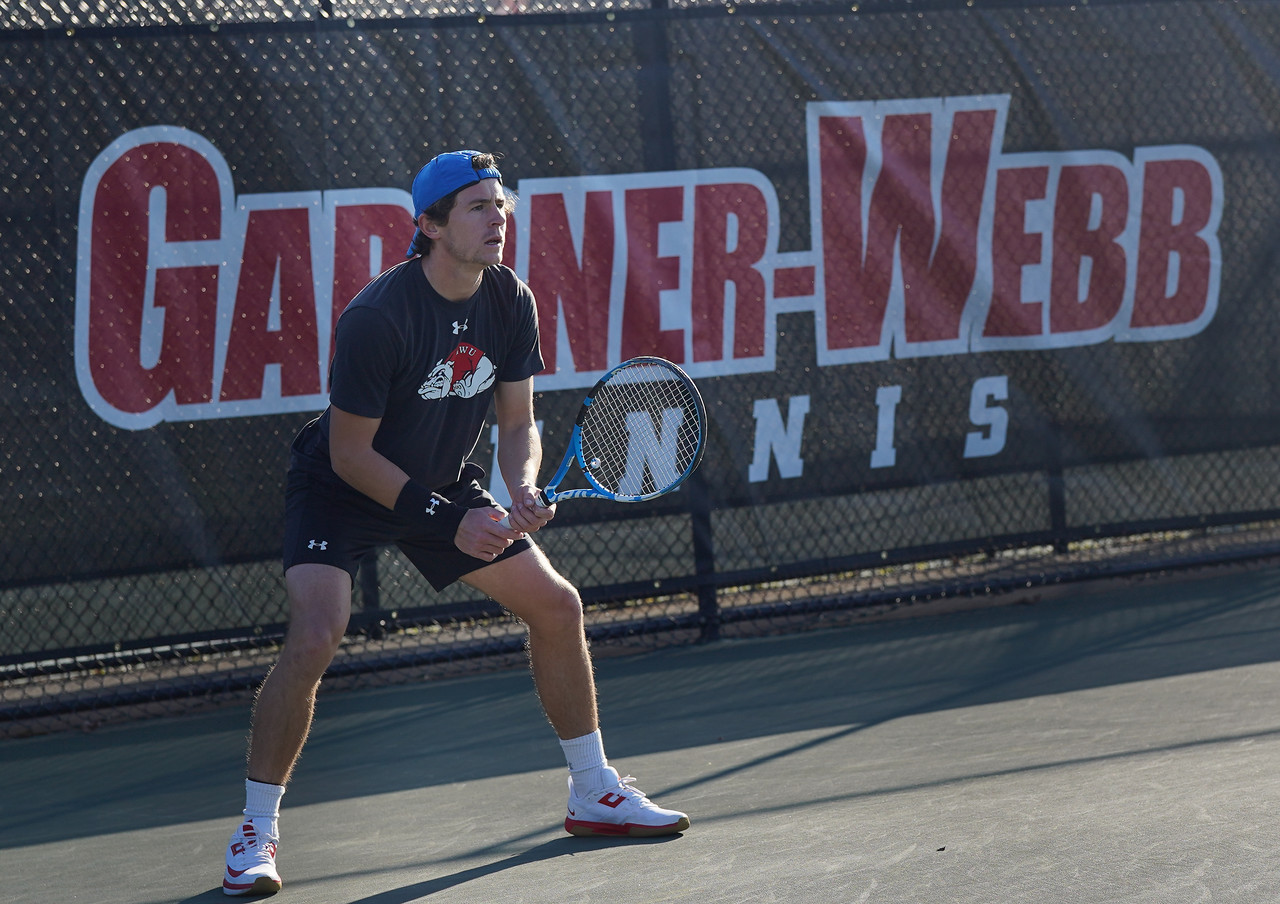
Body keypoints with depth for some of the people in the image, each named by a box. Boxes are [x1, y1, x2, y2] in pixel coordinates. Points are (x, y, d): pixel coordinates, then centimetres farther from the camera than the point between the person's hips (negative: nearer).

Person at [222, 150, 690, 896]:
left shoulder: (511, 302, -10)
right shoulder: (378, 317, -30)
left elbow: (518, 422, -2)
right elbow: (351, 454, -23)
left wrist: (523, 488, -23)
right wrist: (447, 520, -26)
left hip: (446, 484, 7)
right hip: (344, 491, -7)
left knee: (556, 604, 4)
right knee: (313, 639, -26)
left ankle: (594, 793, 21)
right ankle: (257, 833, -11)